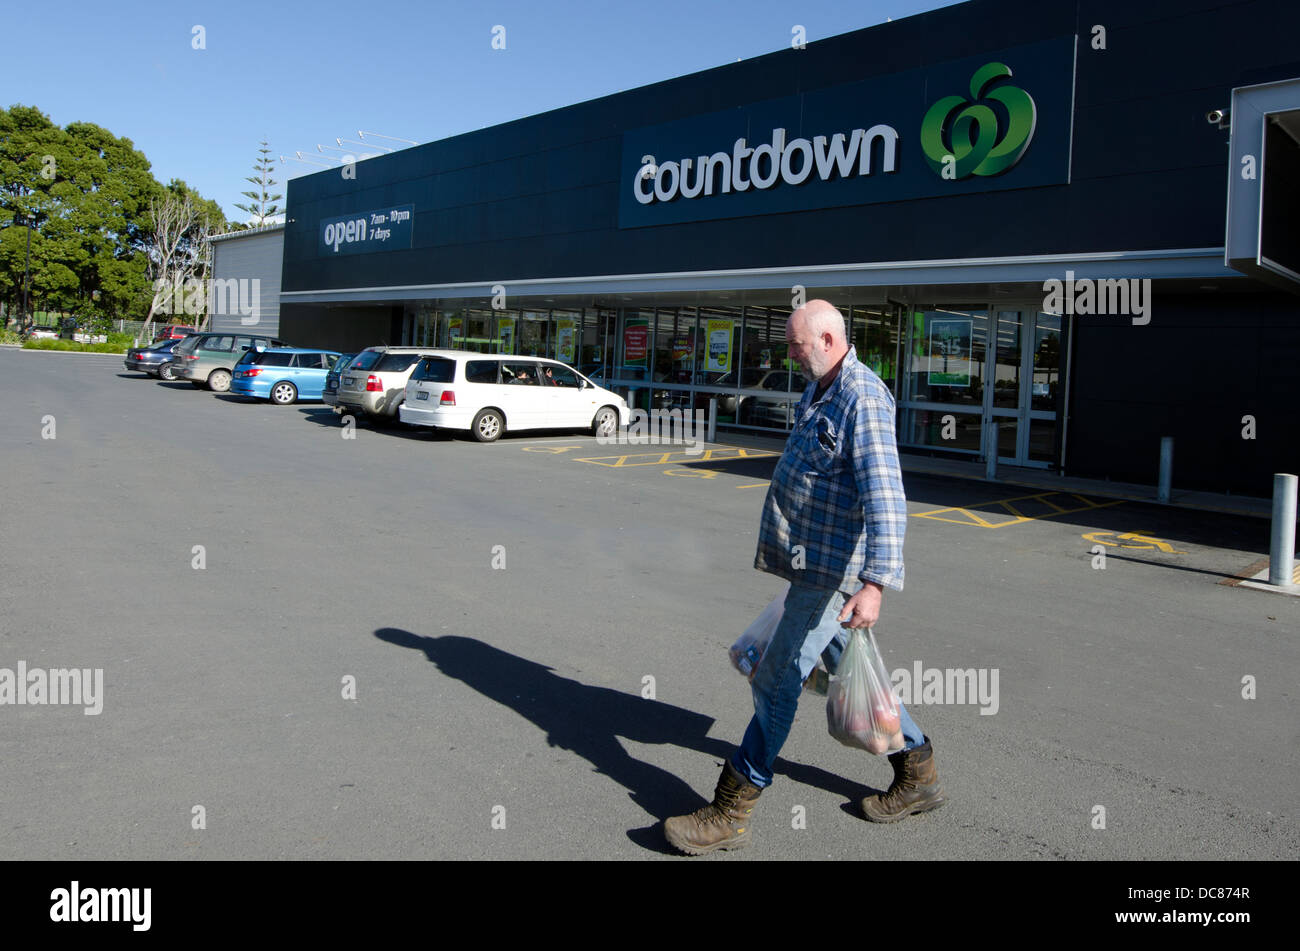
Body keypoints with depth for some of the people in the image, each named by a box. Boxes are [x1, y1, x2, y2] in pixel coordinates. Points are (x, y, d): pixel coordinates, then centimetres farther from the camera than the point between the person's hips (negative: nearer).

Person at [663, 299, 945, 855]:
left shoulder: (863, 398, -20)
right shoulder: (820, 390, 12)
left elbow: (885, 498, -28)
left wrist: (875, 583, -35)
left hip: (831, 571, -10)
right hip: (815, 563, 10)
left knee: (776, 684, -5)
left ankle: (729, 815, 6)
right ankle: (918, 776, 34)